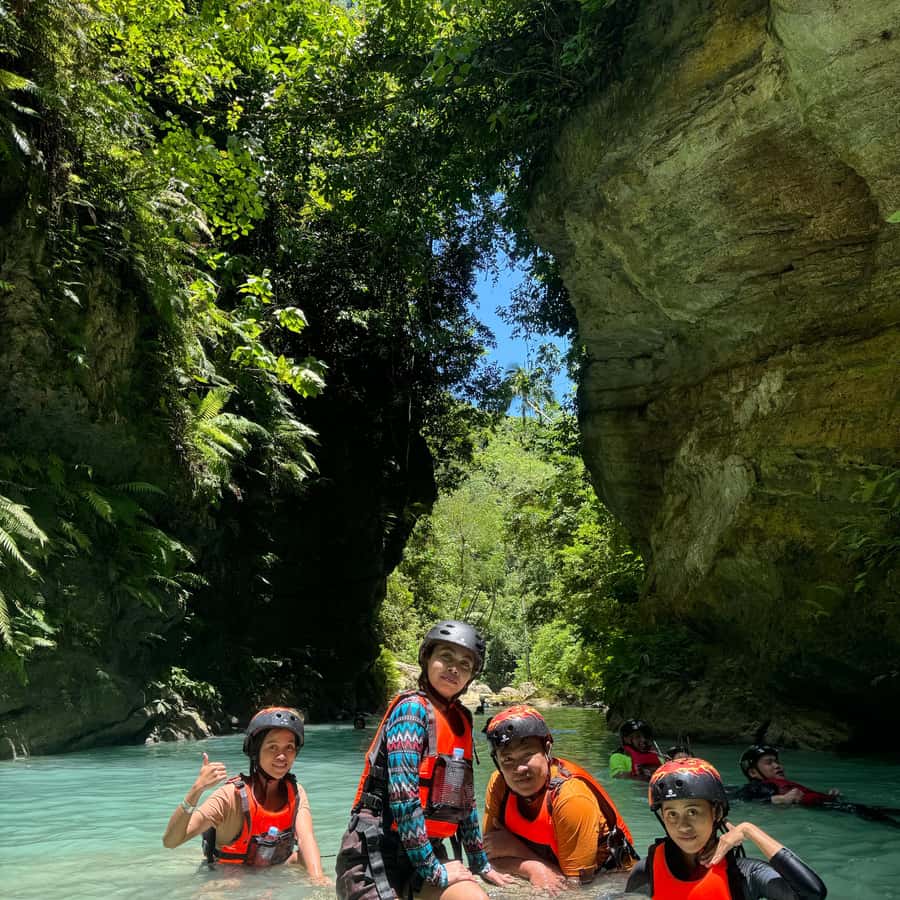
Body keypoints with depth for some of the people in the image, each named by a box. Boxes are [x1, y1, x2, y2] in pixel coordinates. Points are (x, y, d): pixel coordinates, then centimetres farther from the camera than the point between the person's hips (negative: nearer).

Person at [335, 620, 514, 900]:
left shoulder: (461, 721, 11)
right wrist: (434, 871, -16)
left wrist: (481, 865, 19)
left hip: (426, 847, 7)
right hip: (378, 847, -7)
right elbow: (403, 795, -20)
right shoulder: (412, 708, -13)